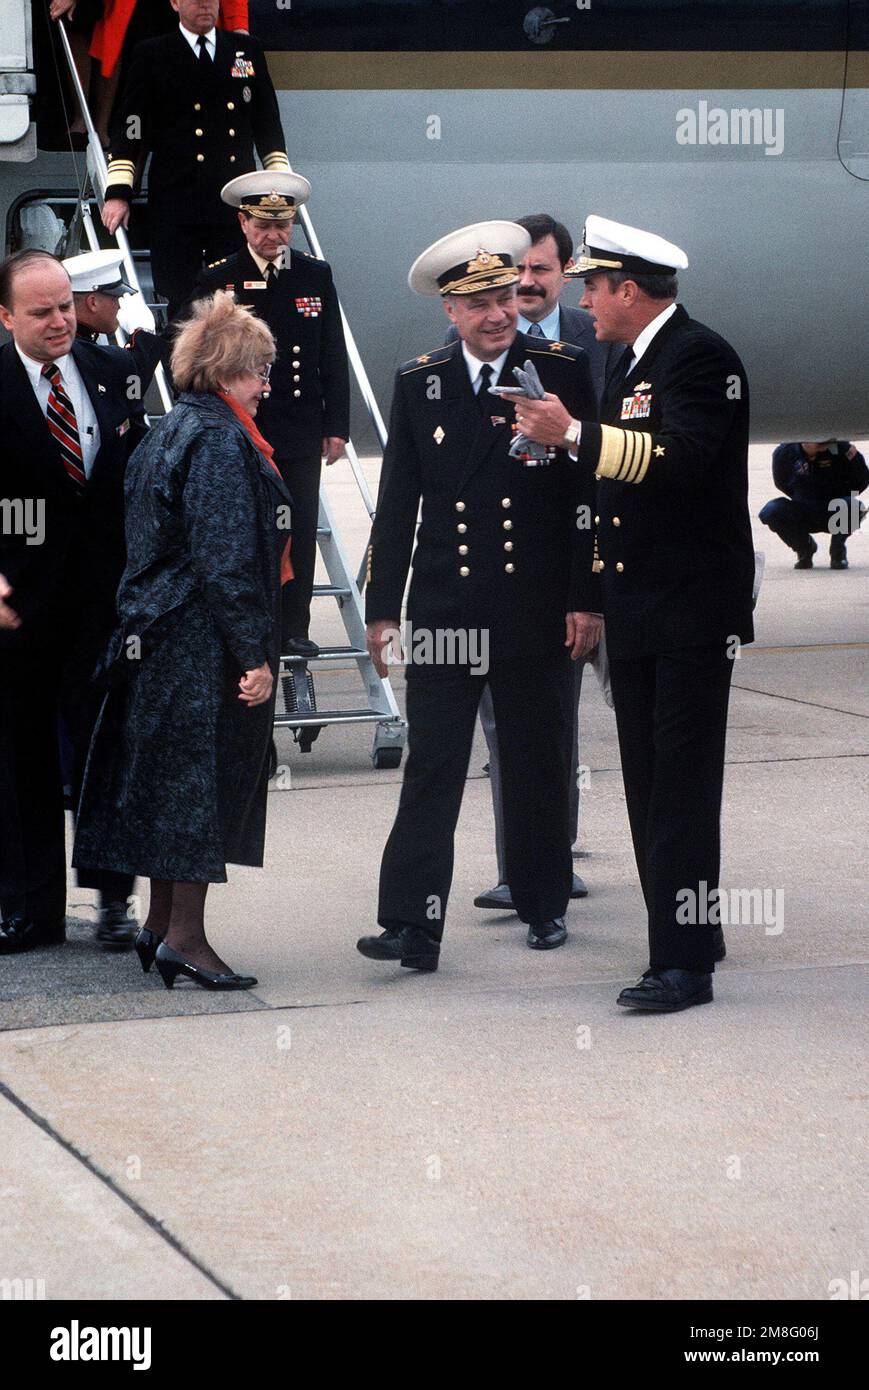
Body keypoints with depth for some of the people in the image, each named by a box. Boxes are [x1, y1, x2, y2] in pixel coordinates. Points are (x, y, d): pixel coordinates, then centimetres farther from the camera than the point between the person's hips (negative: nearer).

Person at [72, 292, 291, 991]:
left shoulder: (169, 431, 14)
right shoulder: (220, 441, -16)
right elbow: (226, 557, -21)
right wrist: (255, 655, -19)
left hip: (160, 640, 10)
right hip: (208, 644, -10)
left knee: (169, 775, 14)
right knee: (207, 776, -4)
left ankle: (162, 926, 21)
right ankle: (185, 934, 0)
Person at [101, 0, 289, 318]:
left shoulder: (248, 50, 15)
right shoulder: (152, 56, 6)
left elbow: (268, 122, 19)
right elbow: (128, 126, 3)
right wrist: (118, 192, -6)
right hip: (176, 204, -2)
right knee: (181, 306, -5)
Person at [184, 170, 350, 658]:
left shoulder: (316, 276, 7)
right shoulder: (218, 280, 0)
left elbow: (333, 358, 9)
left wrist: (337, 425, 5)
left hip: (301, 432, 2)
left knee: (300, 531, 3)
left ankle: (294, 628, 11)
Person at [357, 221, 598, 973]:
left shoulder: (564, 373, -1)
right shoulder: (418, 383, 5)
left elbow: (592, 493, -1)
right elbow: (397, 504, 7)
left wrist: (587, 599, -5)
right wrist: (382, 608, 4)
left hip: (537, 611, -1)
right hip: (444, 612, 1)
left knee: (538, 764, 11)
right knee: (431, 769, -4)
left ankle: (545, 905, 26)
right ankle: (413, 927, -6)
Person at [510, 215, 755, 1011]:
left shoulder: (700, 357, -12)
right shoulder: (631, 362, 17)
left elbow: (680, 458, -26)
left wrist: (576, 433, -25)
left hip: (694, 611, -9)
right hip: (637, 614, 9)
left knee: (682, 785, -9)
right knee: (649, 783, 12)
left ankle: (684, 962, -8)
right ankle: (691, 936, 21)